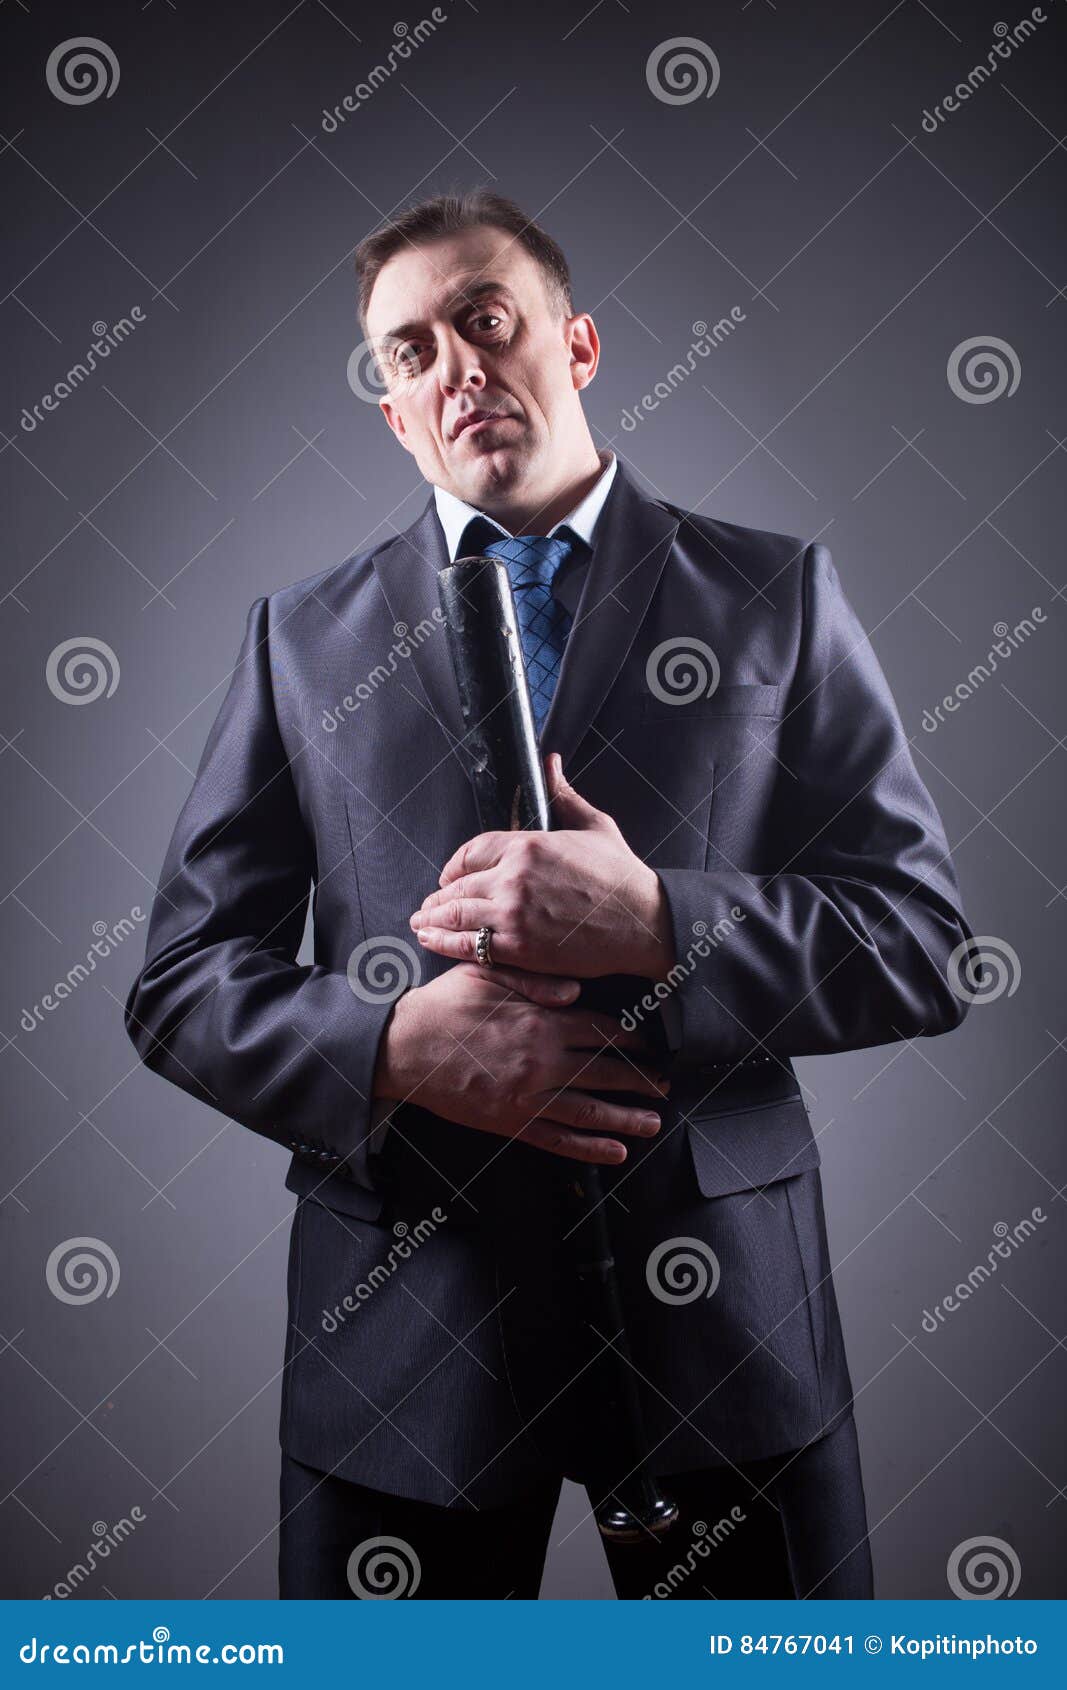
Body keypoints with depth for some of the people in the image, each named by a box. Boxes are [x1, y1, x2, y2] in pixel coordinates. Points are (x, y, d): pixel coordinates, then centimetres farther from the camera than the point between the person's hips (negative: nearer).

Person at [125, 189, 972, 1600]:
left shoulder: (777, 596, 3)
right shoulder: (302, 636, 6)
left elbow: (921, 939, -3)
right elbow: (182, 982, 4)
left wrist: (656, 921, -19)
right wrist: (388, 1048, -15)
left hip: (714, 1294, 0)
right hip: (399, 1318, 1)